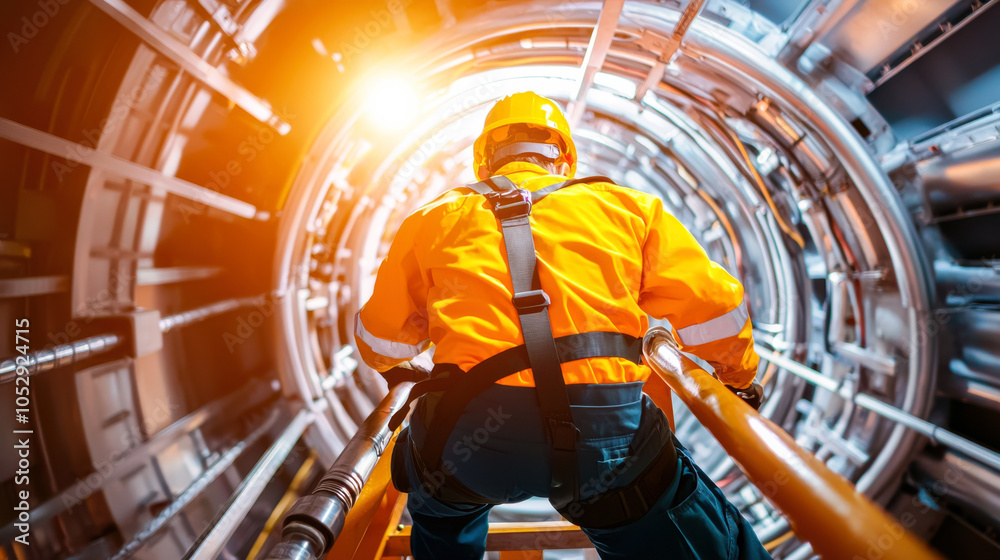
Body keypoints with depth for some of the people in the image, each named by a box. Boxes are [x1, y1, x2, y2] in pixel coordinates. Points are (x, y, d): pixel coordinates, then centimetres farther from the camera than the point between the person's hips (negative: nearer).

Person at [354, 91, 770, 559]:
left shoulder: (436, 218, 18)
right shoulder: (626, 205, 16)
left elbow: (382, 335, 25)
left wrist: (396, 368, 48)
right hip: (609, 429, 0)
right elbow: (712, 308, 16)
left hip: (472, 432, 2)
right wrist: (739, 374, 36)